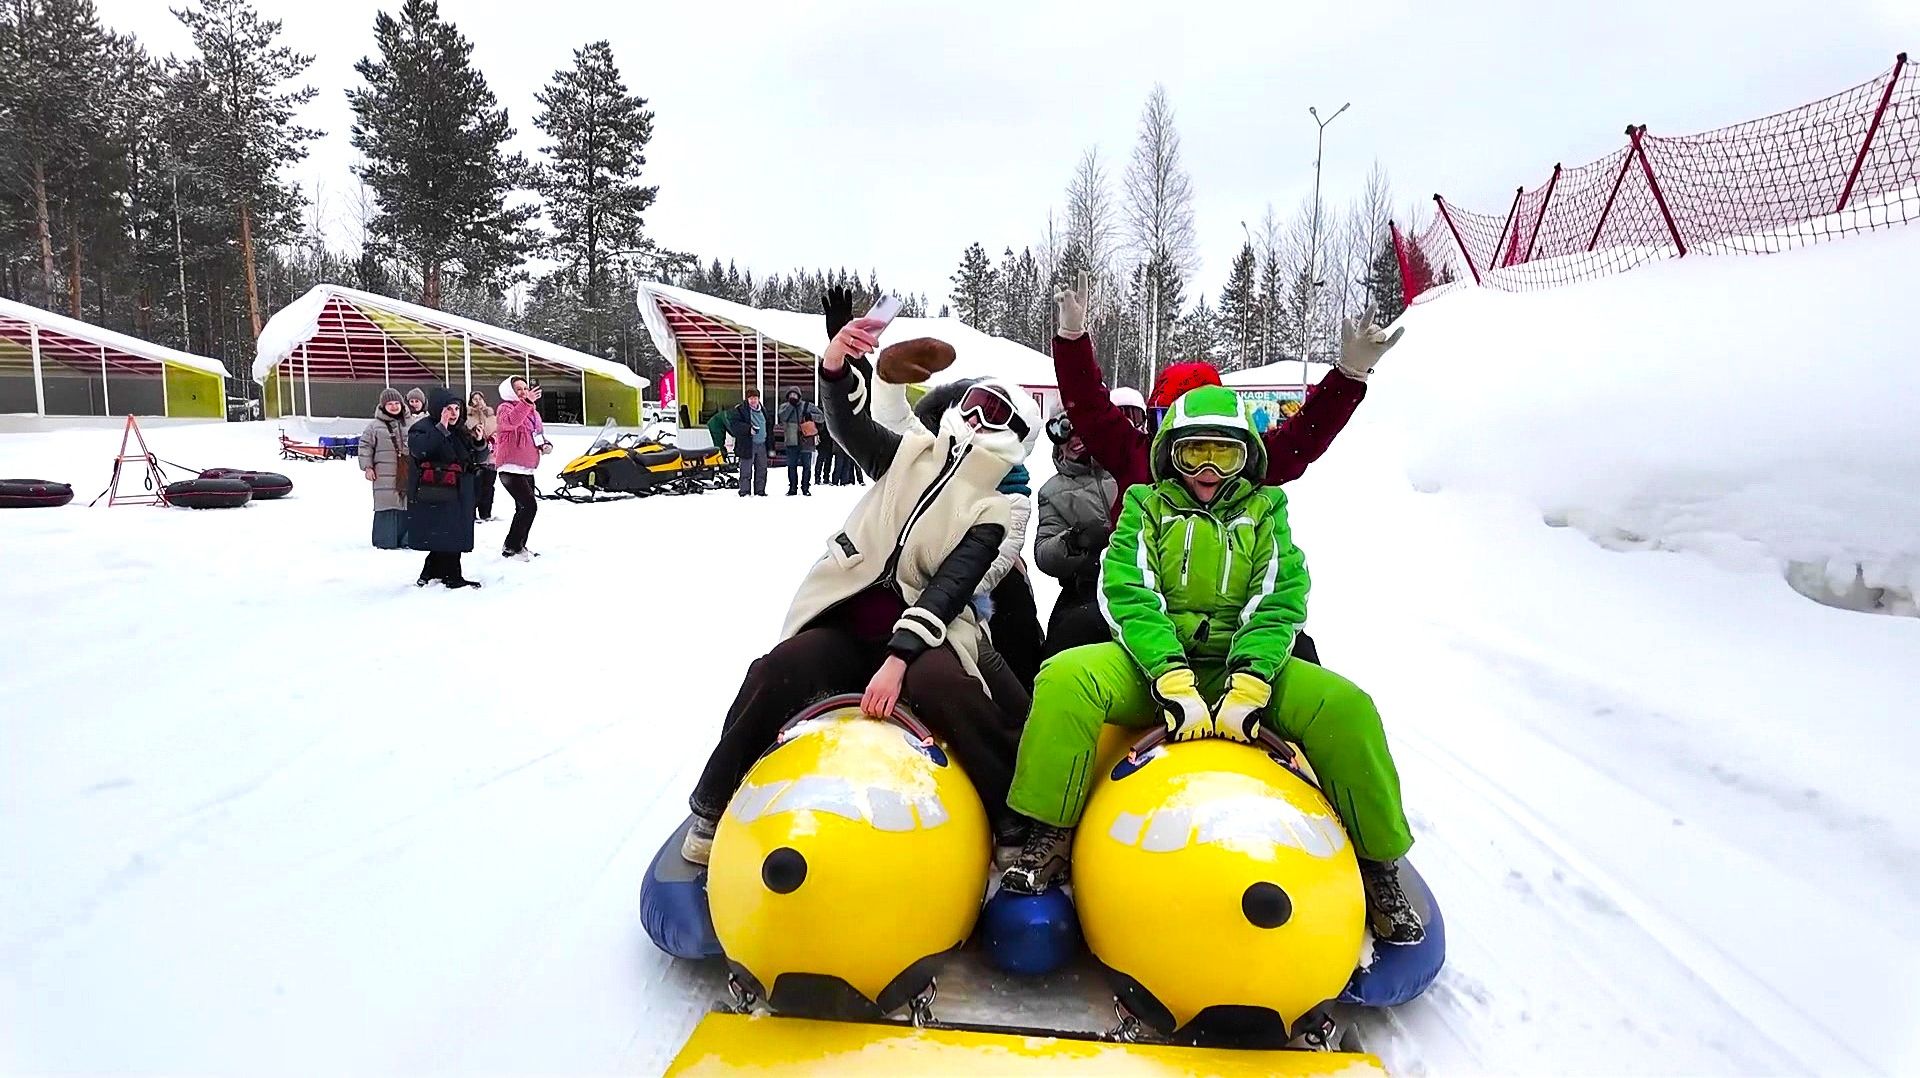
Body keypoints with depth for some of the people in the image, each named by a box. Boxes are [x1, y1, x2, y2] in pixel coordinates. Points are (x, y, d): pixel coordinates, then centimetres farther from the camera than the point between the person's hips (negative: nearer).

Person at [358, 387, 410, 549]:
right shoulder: (375, 425, 0)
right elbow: (365, 446, 1)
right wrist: (367, 467, -4)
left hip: (407, 473, 4)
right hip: (384, 474, -4)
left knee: (405, 506, 7)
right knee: (387, 505, -6)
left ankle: (404, 539, 16)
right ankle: (385, 540, 0)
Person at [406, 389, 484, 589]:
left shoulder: (461, 431, 15)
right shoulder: (423, 428, -7)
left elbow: (476, 459, 20)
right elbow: (419, 450, -27)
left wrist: (479, 443, -1)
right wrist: (441, 428, -29)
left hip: (458, 494, 8)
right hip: (434, 495, -8)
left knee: (448, 538, 11)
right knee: (448, 537, -8)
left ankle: (430, 573, 24)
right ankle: (452, 577, 1)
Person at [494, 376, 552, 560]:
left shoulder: (533, 412, 16)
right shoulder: (505, 408, -7)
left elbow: (540, 434, 28)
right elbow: (511, 420, -31)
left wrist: (546, 445, 5)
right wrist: (526, 402, -43)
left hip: (528, 470, 8)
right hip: (511, 469, -8)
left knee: (523, 508, 14)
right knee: (530, 505, -17)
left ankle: (519, 547, 26)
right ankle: (511, 547, -8)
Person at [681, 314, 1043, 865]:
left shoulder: (990, 515, 1)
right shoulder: (911, 454, 12)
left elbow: (948, 589, -13)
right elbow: (847, 422, -2)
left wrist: (898, 659, -25)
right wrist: (836, 364, -23)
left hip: (920, 630, -3)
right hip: (844, 622, 3)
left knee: (941, 684, -36)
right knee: (778, 671, -26)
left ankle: (1022, 820, -20)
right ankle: (714, 804, -5)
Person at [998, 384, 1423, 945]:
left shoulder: (1264, 509, 14)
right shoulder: (1147, 506, 11)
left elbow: (1280, 600, -2)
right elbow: (1125, 592, -6)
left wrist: (1247, 686, -20)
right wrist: (1174, 681, -22)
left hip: (1243, 668, 1)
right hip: (1153, 665, -1)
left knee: (1348, 709, -23)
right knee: (1064, 680, -29)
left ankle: (1377, 865, -4)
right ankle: (1049, 838, -16)